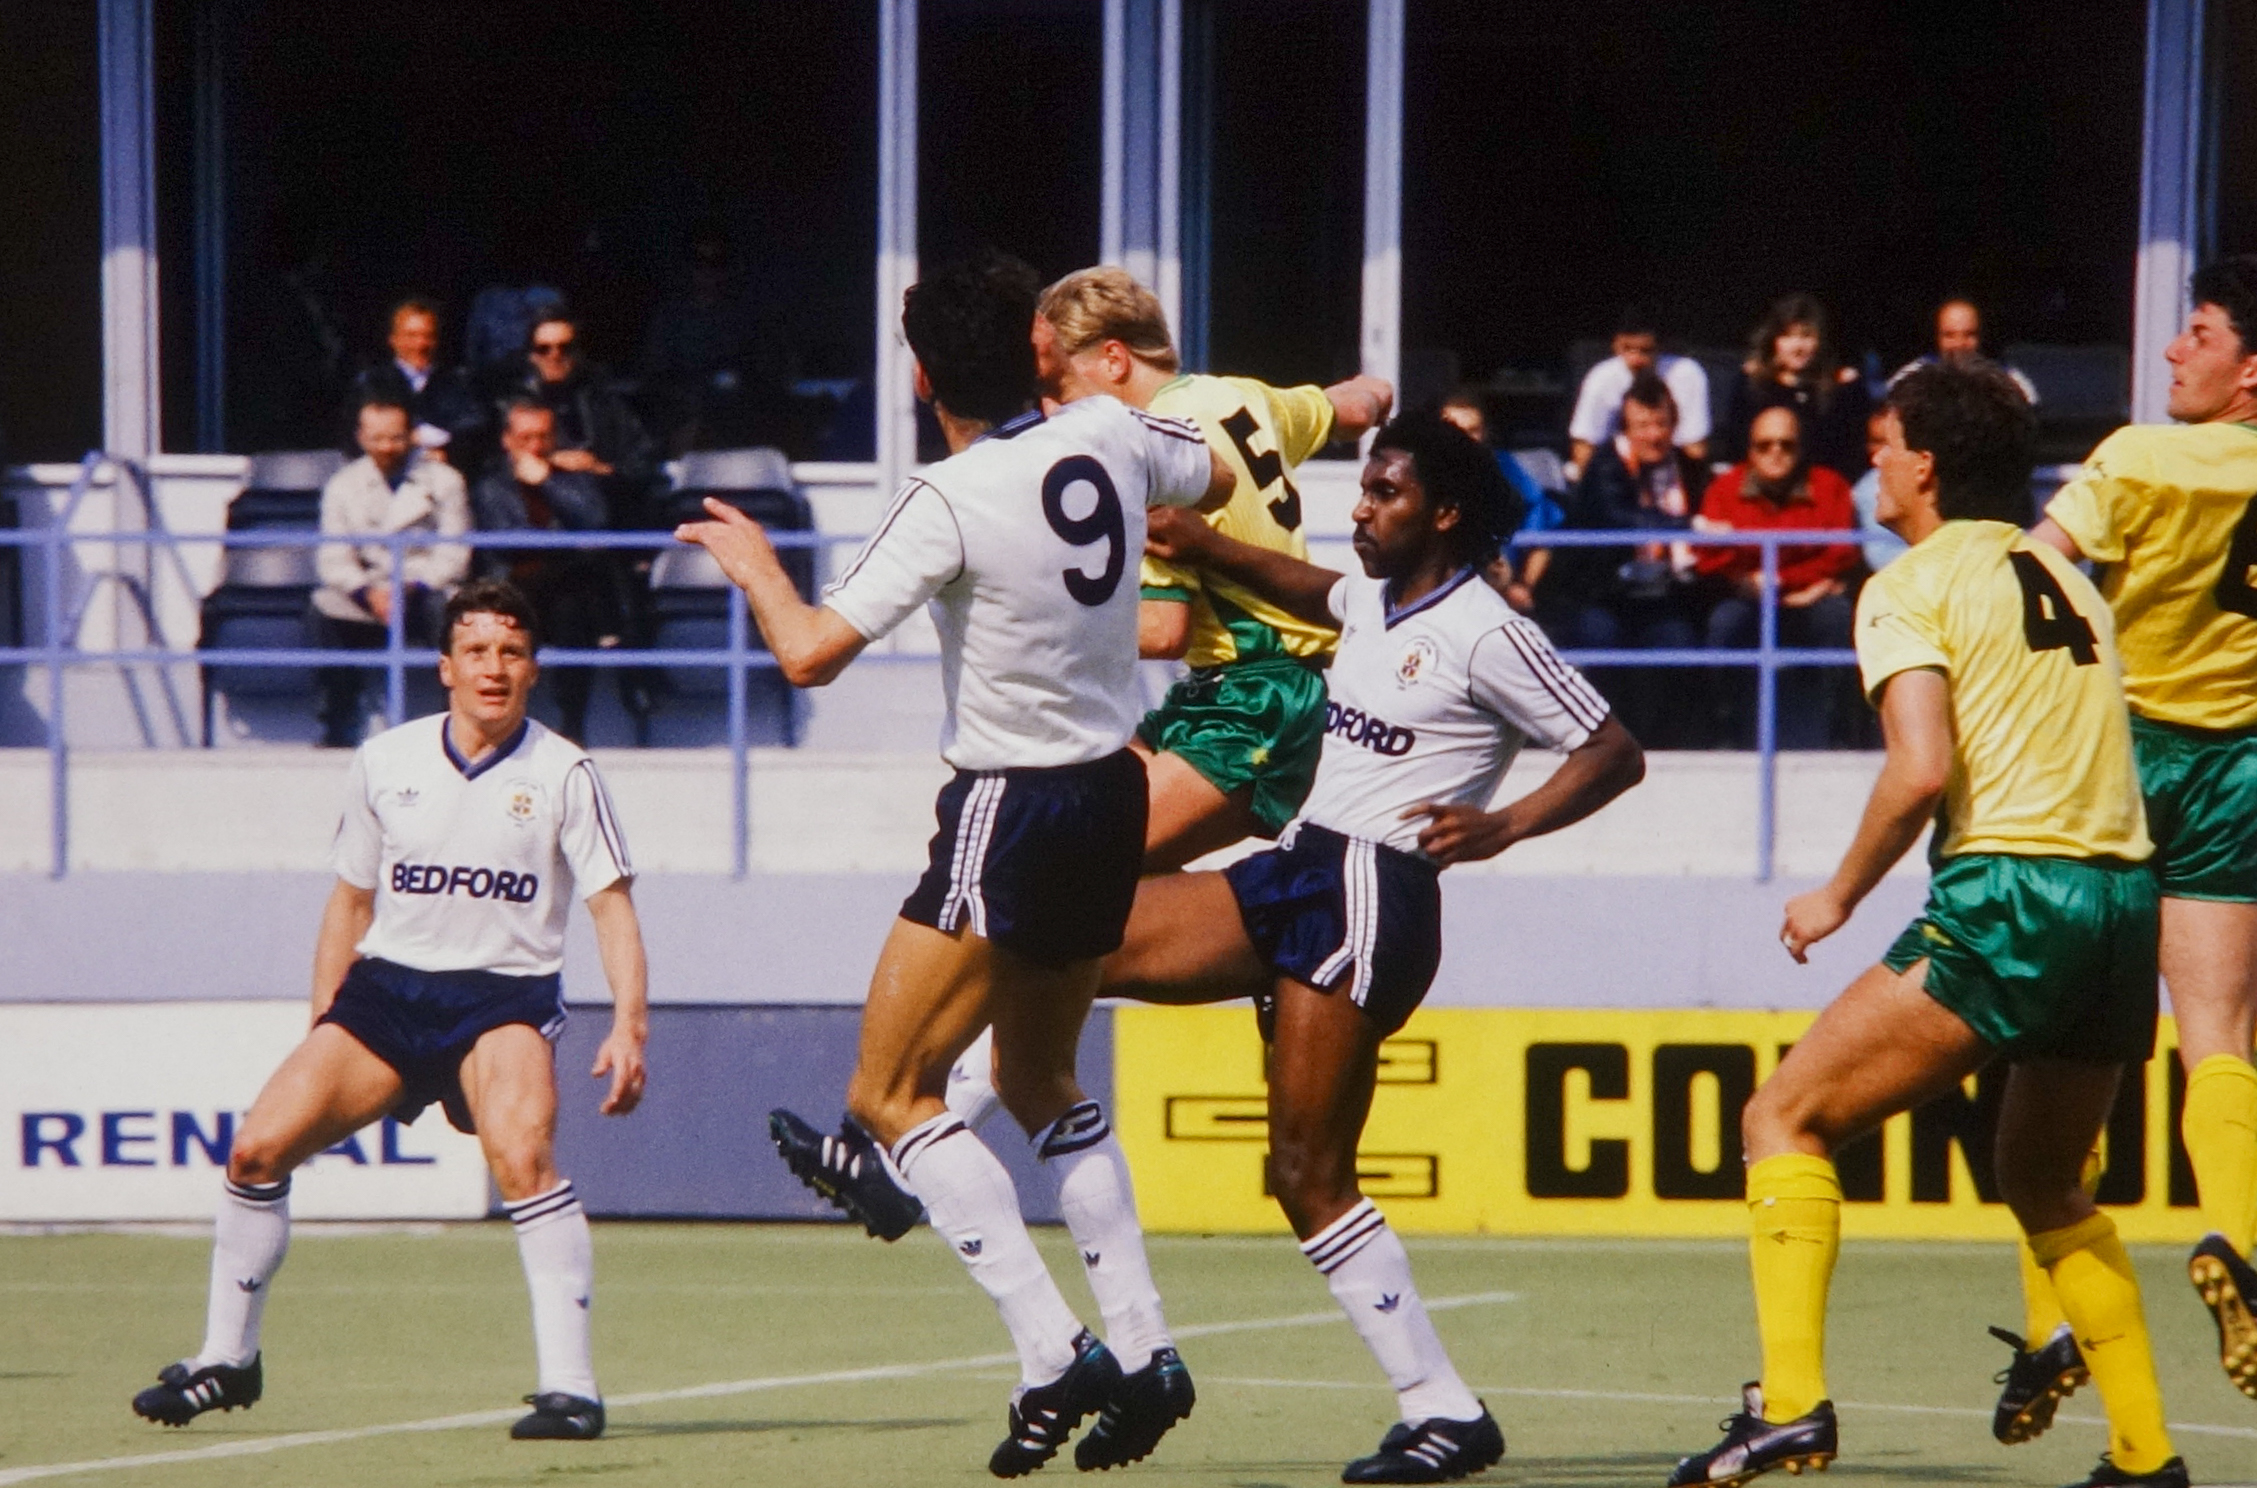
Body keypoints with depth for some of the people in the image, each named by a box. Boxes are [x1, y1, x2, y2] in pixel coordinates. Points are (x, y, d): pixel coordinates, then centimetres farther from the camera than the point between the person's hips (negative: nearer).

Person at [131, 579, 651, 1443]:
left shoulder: (563, 775, -4)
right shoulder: (385, 763, 5)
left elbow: (612, 905, -6)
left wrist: (628, 1028, -19)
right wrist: (320, 1031, 13)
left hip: (505, 993, -3)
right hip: (387, 985, 4)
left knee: (522, 1157, -31)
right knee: (259, 1147, -7)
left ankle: (569, 1385, -25)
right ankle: (227, 1361, 13)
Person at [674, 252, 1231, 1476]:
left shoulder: (950, 502, -19)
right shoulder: (1109, 435, -1)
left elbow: (809, 652, -21)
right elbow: (1218, 479, 21)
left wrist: (758, 567, -2)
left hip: (1011, 812, -8)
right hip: (1114, 792, 8)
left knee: (888, 1093, -2)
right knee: (1039, 1081, 23)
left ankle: (1051, 1352, -14)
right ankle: (1140, 1349, 15)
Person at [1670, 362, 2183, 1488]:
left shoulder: (1913, 585, 0)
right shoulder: (2066, 579, 20)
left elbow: (1924, 768, -12)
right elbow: (2096, 750, 18)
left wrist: (1840, 895, 0)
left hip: (2007, 899, -7)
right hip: (2125, 895, 7)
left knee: (1784, 1118, 0)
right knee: (2044, 1184, 25)